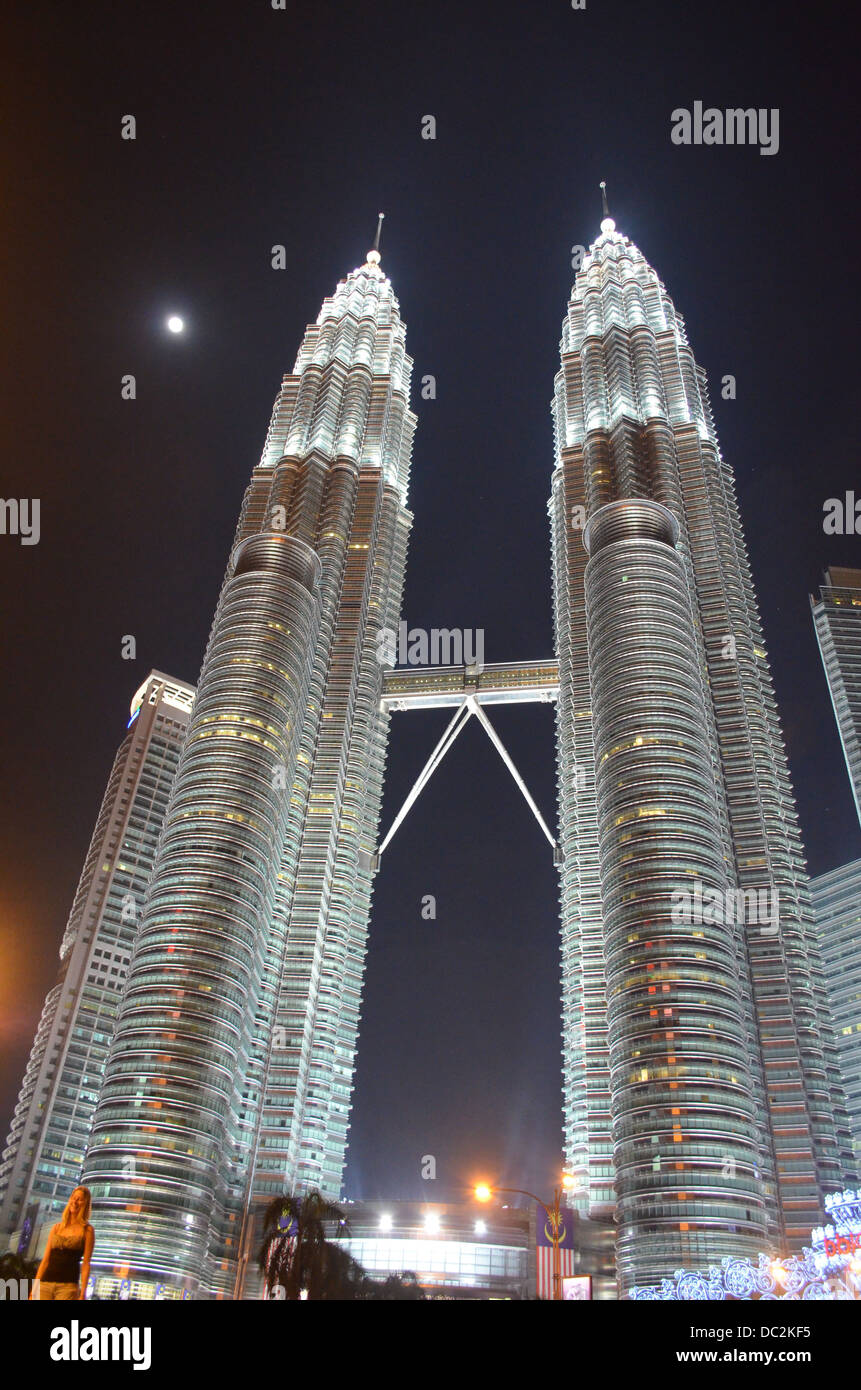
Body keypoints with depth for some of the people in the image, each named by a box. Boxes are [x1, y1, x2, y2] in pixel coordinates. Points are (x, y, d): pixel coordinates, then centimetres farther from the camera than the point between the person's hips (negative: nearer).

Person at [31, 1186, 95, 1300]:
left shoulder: (87, 1230, 3)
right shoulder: (56, 1228, 15)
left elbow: (85, 1264, -2)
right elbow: (45, 1260, 14)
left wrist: (82, 1294, -9)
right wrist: (34, 1289, 8)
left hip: (68, 1286, -4)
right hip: (45, 1284, 4)